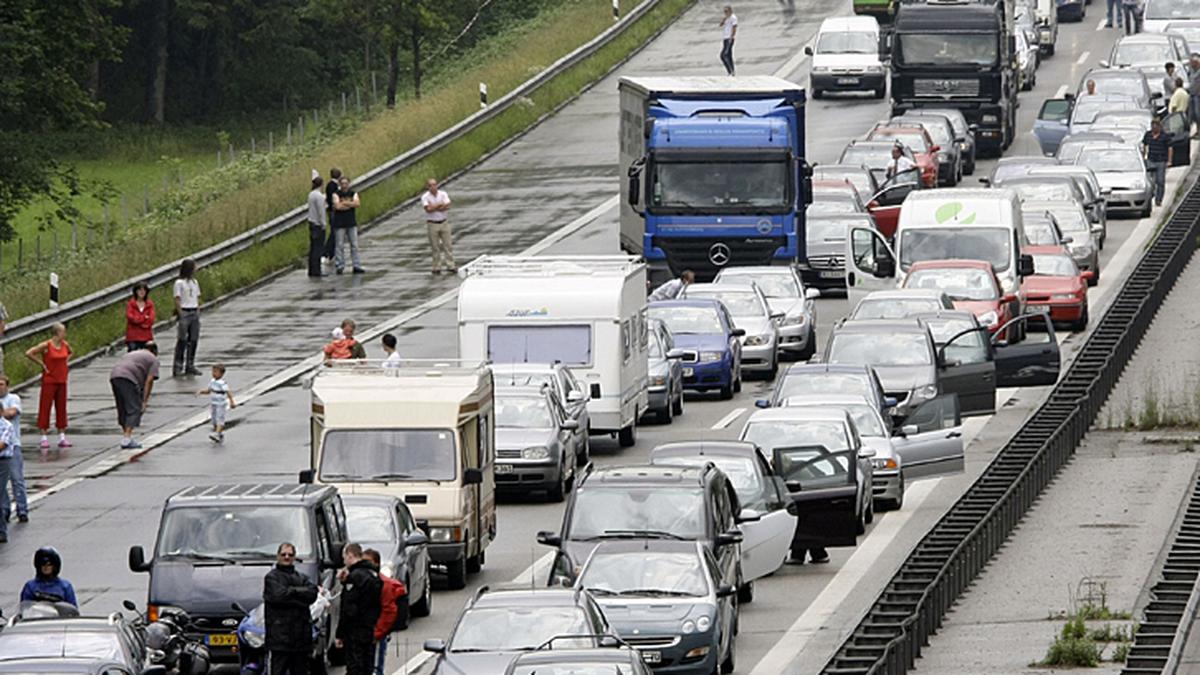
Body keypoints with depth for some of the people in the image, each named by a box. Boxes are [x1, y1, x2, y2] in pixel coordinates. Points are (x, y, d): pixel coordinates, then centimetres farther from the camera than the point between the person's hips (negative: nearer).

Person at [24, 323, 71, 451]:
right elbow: (29, 354, -18)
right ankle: (44, 438, 0)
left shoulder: (65, 345, 5)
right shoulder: (46, 345, -14)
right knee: (45, 408, -3)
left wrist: (65, 363, 10)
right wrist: (41, 364, -13)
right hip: (49, 381, -6)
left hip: (61, 381, 6)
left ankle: (62, 437, 12)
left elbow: (69, 353, 27)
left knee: (61, 409, 7)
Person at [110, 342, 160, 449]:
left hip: (113, 376, 7)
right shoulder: (153, 359, 15)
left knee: (122, 409, 18)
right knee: (134, 409, -5)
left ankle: (125, 436, 20)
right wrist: (145, 401, 4)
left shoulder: (133, 354, 37)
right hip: (128, 379, -7)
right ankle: (127, 438, -16)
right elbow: (149, 381, 3)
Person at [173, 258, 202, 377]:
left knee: (193, 340, 7)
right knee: (182, 341, -5)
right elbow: (177, 300, -9)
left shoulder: (195, 282, 13)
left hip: (194, 313, 7)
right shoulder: (179, 283, -7)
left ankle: (190, 366, 14)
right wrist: (181, 315, -14)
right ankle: (177, 368, -2)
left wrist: (198, 312, 8)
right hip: (184, 312, -7)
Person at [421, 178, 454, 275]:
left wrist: (434, 207, -16)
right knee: (435, 247, 2)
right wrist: (440, 205, -13)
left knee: (448, 245, 1)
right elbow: (428, 209, -21)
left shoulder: (443, 194, -1)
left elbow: (447, 207, -13)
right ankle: (437, 268, 9)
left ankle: (451, 266, 6)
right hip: (432, 224, -2)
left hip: (444, 223, 2)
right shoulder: (425, 197, -7)